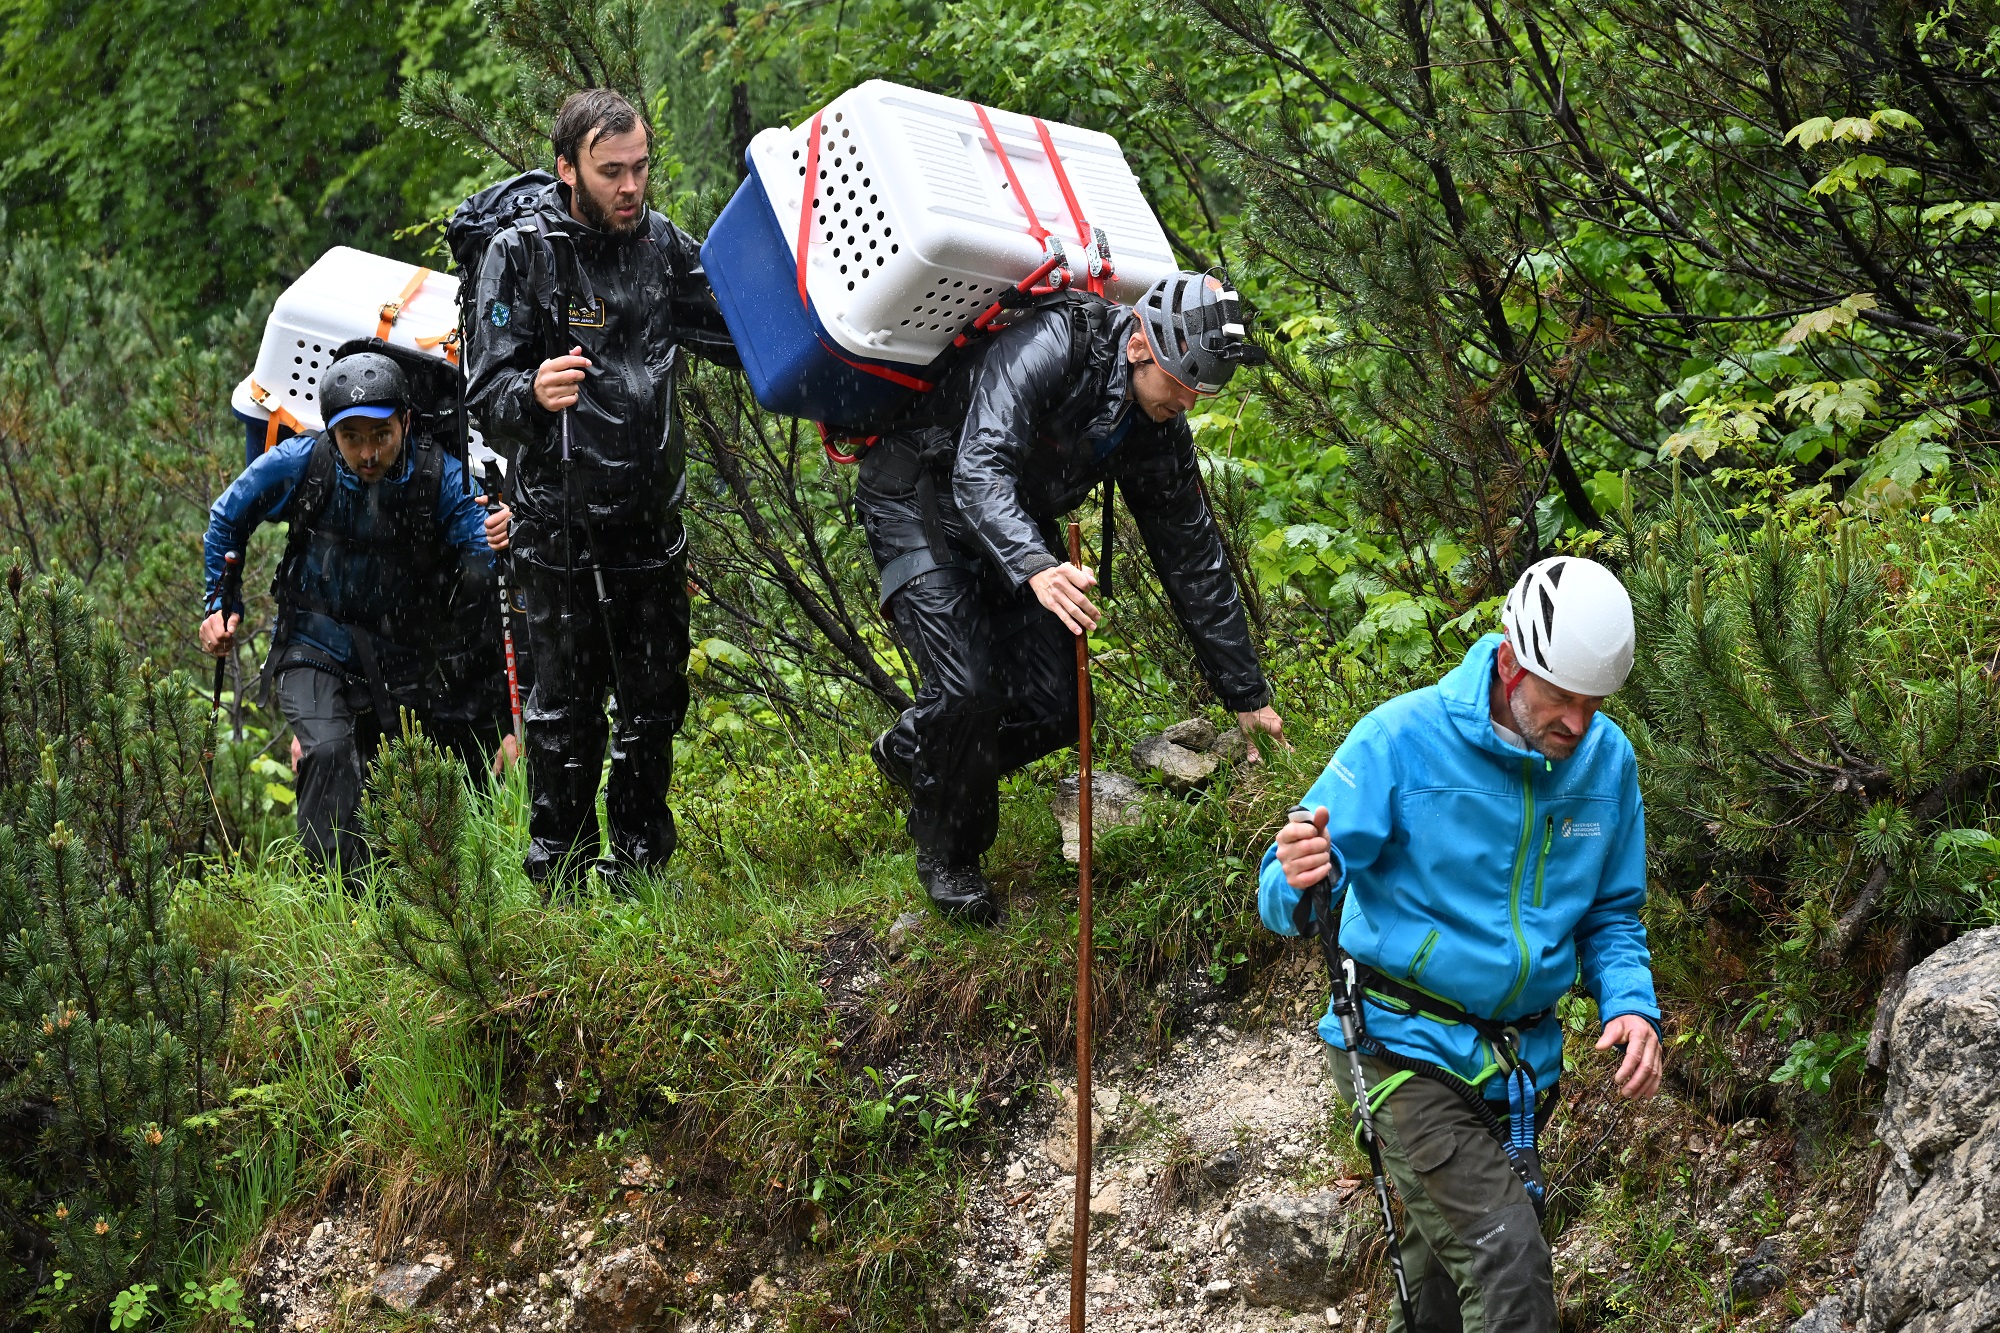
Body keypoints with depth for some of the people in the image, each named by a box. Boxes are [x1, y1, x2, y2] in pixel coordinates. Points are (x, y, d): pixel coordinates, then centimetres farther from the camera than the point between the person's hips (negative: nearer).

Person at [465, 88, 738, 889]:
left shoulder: (664, 245, 5)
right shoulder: (521, 254, -8)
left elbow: (739, 336, 12)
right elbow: (487, 399, -12)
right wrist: (533, 395, -34)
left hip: (651, 521, 4)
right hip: (560, 528, -4)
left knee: (655, 701, 11)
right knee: (566, 710, 0)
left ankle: (641, 863, 24)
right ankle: (559, 875, 11)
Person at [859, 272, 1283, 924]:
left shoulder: (1161, 431, -9)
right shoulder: (1048, 349, -31)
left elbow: (1193, 558, 0)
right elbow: (979, 472, -42)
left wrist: (1246, 695, 2)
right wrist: (1037, 568, -60)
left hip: (1017, 522, 7)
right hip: (916, 496, -7)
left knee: (1055, 709, -5)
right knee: (968, 686, -22)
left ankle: (911, 750, 24)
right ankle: (947, 854, 3)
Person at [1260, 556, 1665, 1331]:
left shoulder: (1606, 759, -2)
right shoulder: (1403, 738, -17)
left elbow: (1612, 912, 12)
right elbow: (1284, 903, -17)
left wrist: (1631, 1004, -8)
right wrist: (1301, 879, -42)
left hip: (1522, 1063, 6)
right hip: (1408, 1049, -6)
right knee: (1509, 1267, -21)